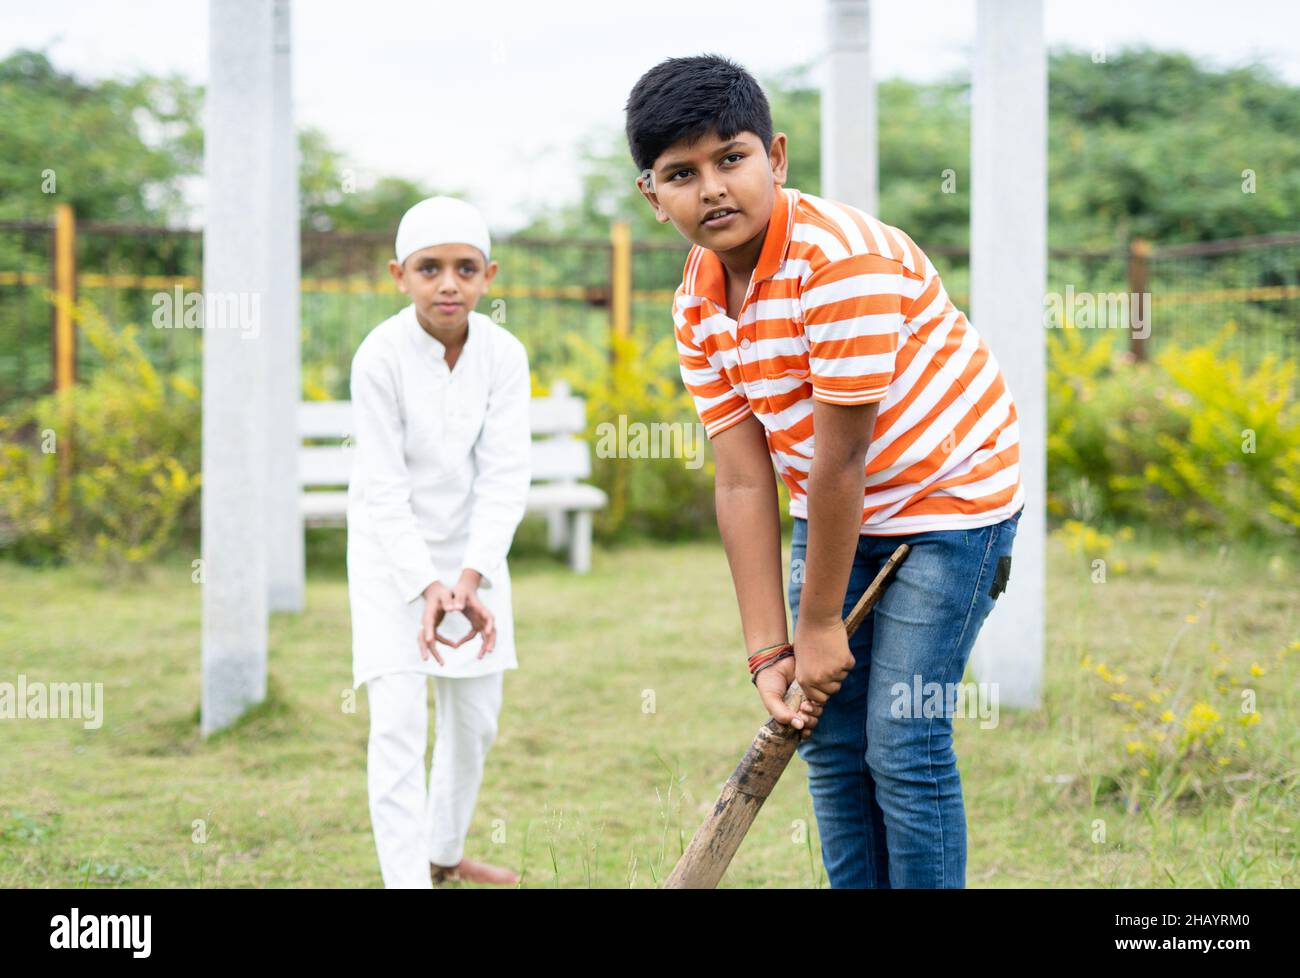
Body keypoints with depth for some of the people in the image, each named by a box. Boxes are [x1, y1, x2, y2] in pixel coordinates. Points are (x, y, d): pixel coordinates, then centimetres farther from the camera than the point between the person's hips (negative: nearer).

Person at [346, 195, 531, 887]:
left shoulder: (504, 355, -13)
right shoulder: (380, 357, -21)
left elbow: (503, 476, -18)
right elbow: (383, 488, -21)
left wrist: (470, 580, -30)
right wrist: (427, 588, -32)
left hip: (472, 550, 4)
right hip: (393, 554, -4)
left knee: (475, 717, 14)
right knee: (399, 719, -14)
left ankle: (445, 853, 36)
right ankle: (407, 880, -14)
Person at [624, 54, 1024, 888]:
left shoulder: (843, 257, -29)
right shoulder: (698, 304, -5)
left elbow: (841, 459, -26)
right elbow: (744, 483, -6)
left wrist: (821, 626, -20)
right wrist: (769, 651, -10)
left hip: (948, 495, -7)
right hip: (835, 509, 7)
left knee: (902, 743, -10)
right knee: (829, 738, 7)